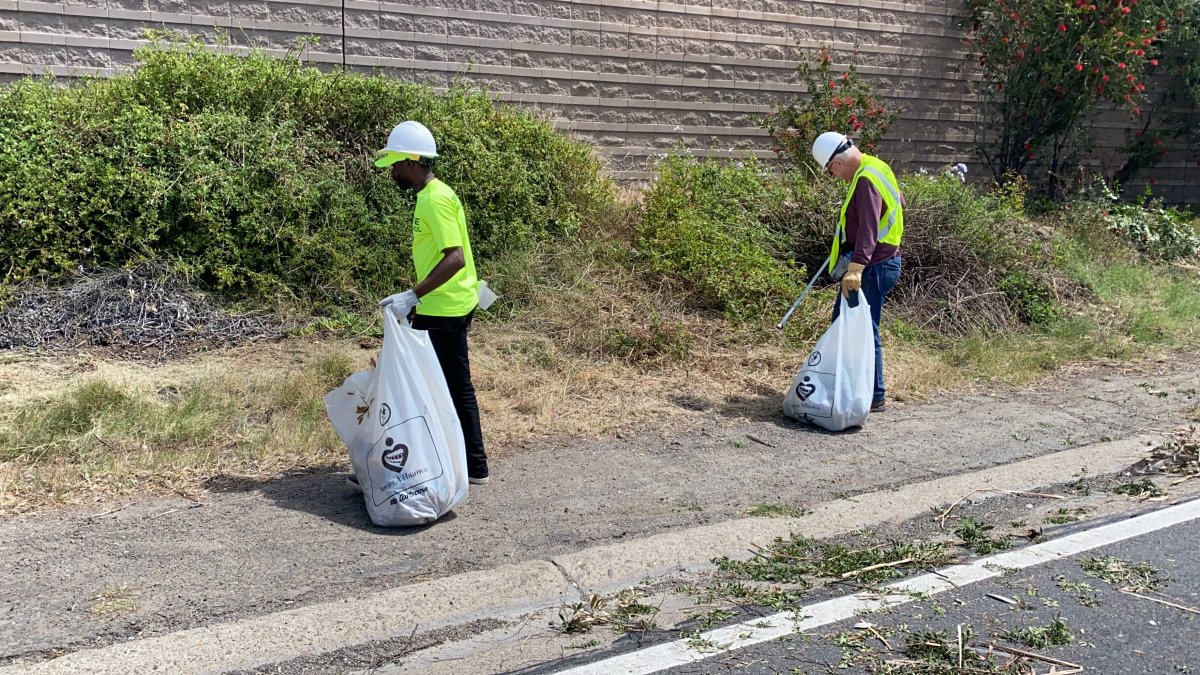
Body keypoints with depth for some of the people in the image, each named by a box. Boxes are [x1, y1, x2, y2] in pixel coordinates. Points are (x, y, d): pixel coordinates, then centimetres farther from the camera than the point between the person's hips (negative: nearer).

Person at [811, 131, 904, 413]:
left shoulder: (866, 181, -22)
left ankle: (875, 396, 4)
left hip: (874, 267, -11)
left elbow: (868, 229, -34)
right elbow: (899, 202, 26)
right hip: (883, 261, 11)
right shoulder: (876, 167, 10)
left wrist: (856, 267, -44)